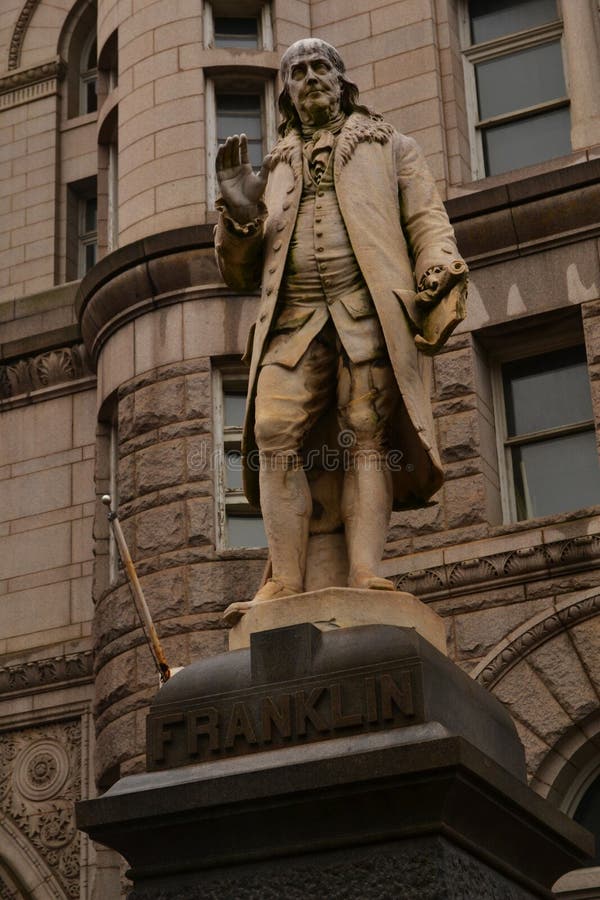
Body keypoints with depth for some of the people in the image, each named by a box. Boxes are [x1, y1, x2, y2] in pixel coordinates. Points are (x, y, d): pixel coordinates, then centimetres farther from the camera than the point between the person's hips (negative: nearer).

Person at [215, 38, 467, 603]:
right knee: (277, 432, -19)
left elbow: (427, 222, 11)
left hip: (370, 309, -2)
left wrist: (438, 278, -10)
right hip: (293, 318, 2)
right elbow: (239, 274, 25)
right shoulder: (273, 170, 30)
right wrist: (239, 214, 5)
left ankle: (365, 579, -26)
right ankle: (287, 583, -24)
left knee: (367, 435, -16)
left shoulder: (389, 147, 25)